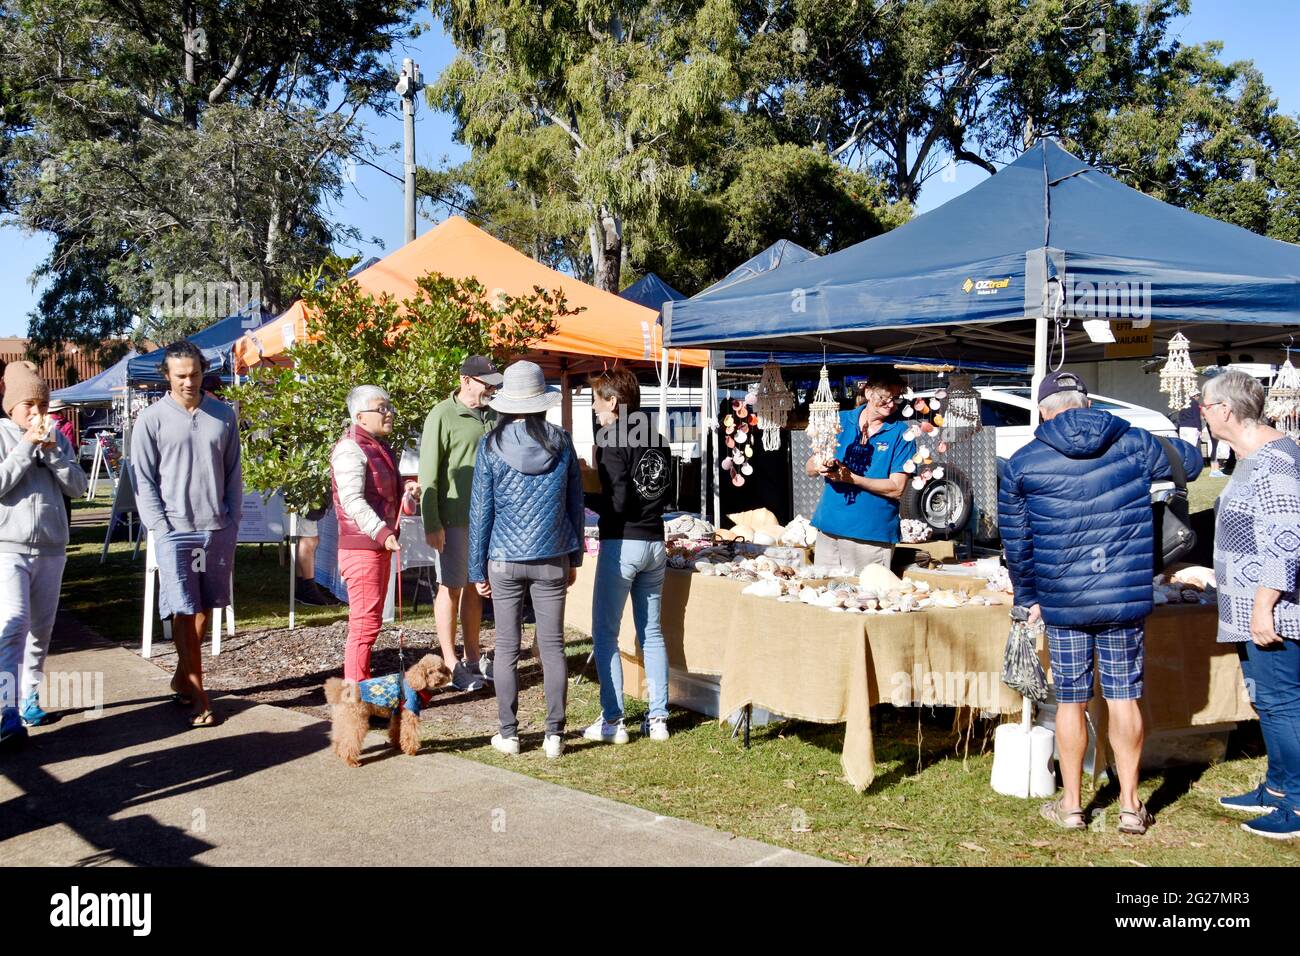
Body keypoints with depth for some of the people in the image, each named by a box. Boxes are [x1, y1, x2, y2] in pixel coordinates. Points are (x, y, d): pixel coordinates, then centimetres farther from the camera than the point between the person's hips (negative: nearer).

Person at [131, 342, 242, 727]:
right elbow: (143, 480, -1)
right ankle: (198, 697, -1)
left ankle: (182, 677, 27)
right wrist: (161, 528, -8)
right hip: (176, 530, -3)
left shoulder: (223, 415, 7)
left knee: (205, 608, 11)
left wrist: (233, 521, 5)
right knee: (184, 612, -4)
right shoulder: (151, 420, -2)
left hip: (218, 529, 3)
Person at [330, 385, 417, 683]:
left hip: (380, 546, 10)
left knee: (371, 619, 16)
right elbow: (352, 501, -24)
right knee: (366, 622, -10)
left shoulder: (378, 447, 18)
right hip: (361, 546, -10)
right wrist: (382, 533, -31)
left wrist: (404, 491, 12)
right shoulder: (350, 450, -14)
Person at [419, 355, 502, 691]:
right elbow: (428, 474, -12)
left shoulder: (490, 416, 9)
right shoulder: (442, 417, -10)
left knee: (475, 587, 13)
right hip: (453, 518, -6)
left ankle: (473, 658, 23)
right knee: (451, 588, 2)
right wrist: (432, 524, -15)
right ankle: (452, 665, 10)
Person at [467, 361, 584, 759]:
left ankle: (509, 734, 13)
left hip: (505, 561, -1)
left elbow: (480, 511, -3)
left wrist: (478, 569, 5)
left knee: (507, 648, 7)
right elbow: (575, 504, 7)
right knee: (552, 645, 6)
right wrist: (573, 558, 17)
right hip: (552, 559, 1)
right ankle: (554, 734, 8)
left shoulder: (491, 445, -6)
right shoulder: (561, 443, 1)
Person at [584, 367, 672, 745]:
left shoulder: (612, 441, -12)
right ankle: (658, 719, 16)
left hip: (622, 543, -7)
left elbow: (617, 502, -19)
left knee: (605, 633, 2)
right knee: (651, 632, 13)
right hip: (655, 542, 7)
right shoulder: (655, 440, 10)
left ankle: (612, 722, 3)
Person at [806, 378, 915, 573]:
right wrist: (819, 466, -18)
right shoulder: (839, 421, 6)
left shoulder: (901, 433, -4)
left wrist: (850, 477, -19)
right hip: (828, 530, 3)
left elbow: (897, 489, -10)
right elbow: (809, 470, 6)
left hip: (873, 536, -3)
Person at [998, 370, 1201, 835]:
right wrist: (1178, 441, 39)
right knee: (1124, 697, 10)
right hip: (1126, 598, 1)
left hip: (1062, 604, -1)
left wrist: (1027, 598, 17)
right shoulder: (1134, 444, -1)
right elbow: (1190, 463, 17)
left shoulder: (1021, 465, -3)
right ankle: (1130, 805, 19)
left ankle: (1070, 805, 20)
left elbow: (1016, 543, 4)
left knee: (1070, 700, 10)